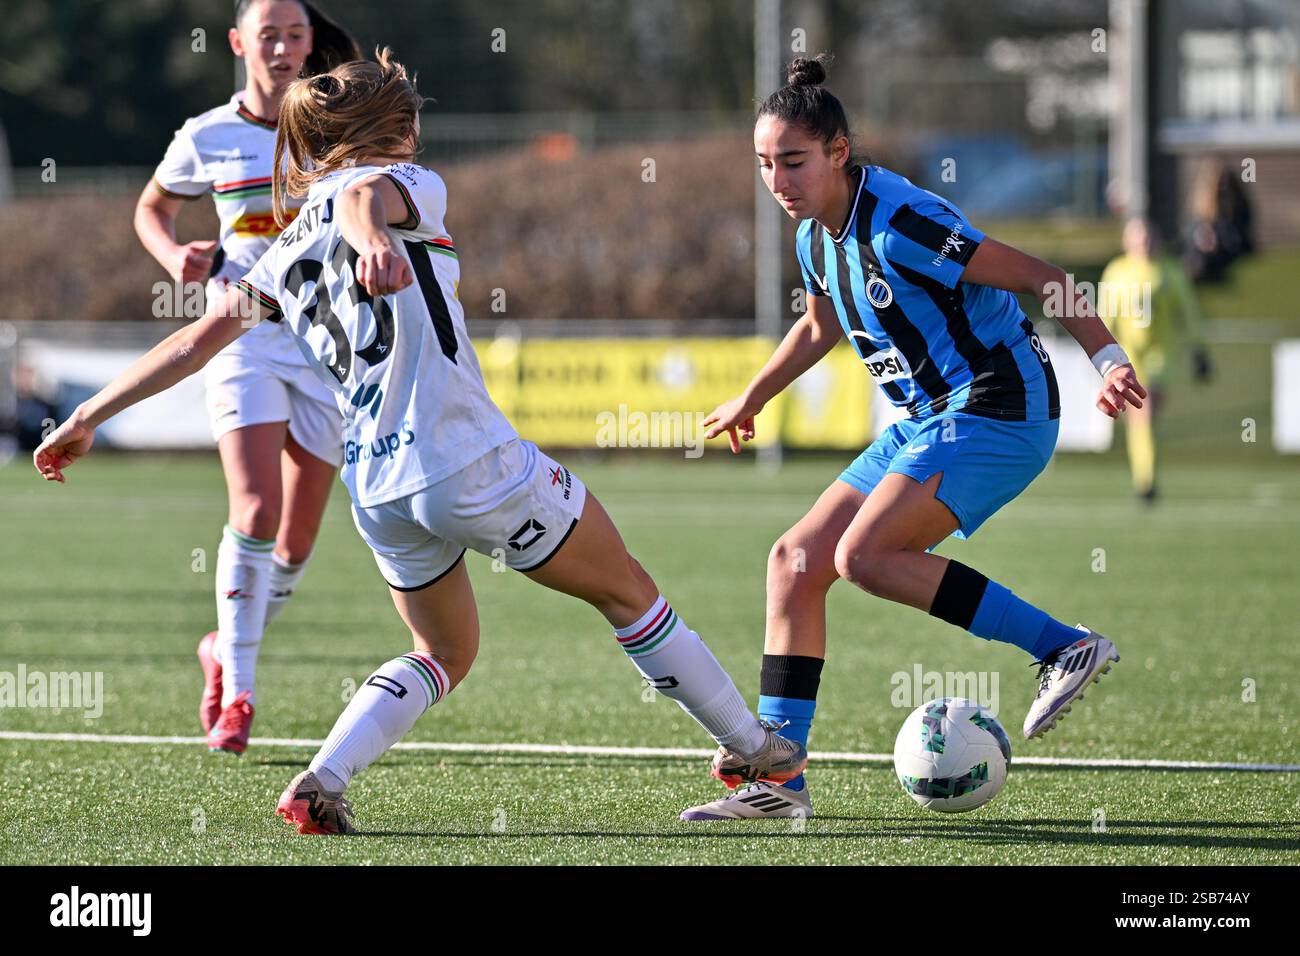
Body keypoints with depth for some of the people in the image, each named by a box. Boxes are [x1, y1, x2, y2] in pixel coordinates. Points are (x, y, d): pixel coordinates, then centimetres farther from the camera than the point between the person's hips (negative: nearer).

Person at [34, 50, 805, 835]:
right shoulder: (409, 185, -1)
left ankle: (319, 785, 4)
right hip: (472, 461, -6)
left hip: (376, 490, 6)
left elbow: (200, 337, 13)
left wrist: (90, 418, 18)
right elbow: (362, 195, -25)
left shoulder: (292, 249, 16)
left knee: (445, 654, 25)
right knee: (628, 593, 13)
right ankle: (757, 750, 23)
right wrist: (373, 238, -49)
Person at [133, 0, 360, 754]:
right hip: (244, 332, -2)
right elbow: (152, 209, 19)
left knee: (299, 538, 5)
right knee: (256, 512, -18)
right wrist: (176, 256, -1)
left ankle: (228, 649, 30)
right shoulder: (207, 139, 3)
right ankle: (237, 695, -13)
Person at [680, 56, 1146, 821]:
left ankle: (1065, 647, -17)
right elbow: (819, 329, 30)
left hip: (995, 410, -9)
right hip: (927, 422, 9)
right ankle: (778, 778, 3)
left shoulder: (900, 222, -20)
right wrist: (752, 400, 42)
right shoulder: (817, 237, 8)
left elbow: (1040, 278, -20)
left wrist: (1108, 358, -29)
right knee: (796, 560, 2)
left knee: (864, 556, -24)